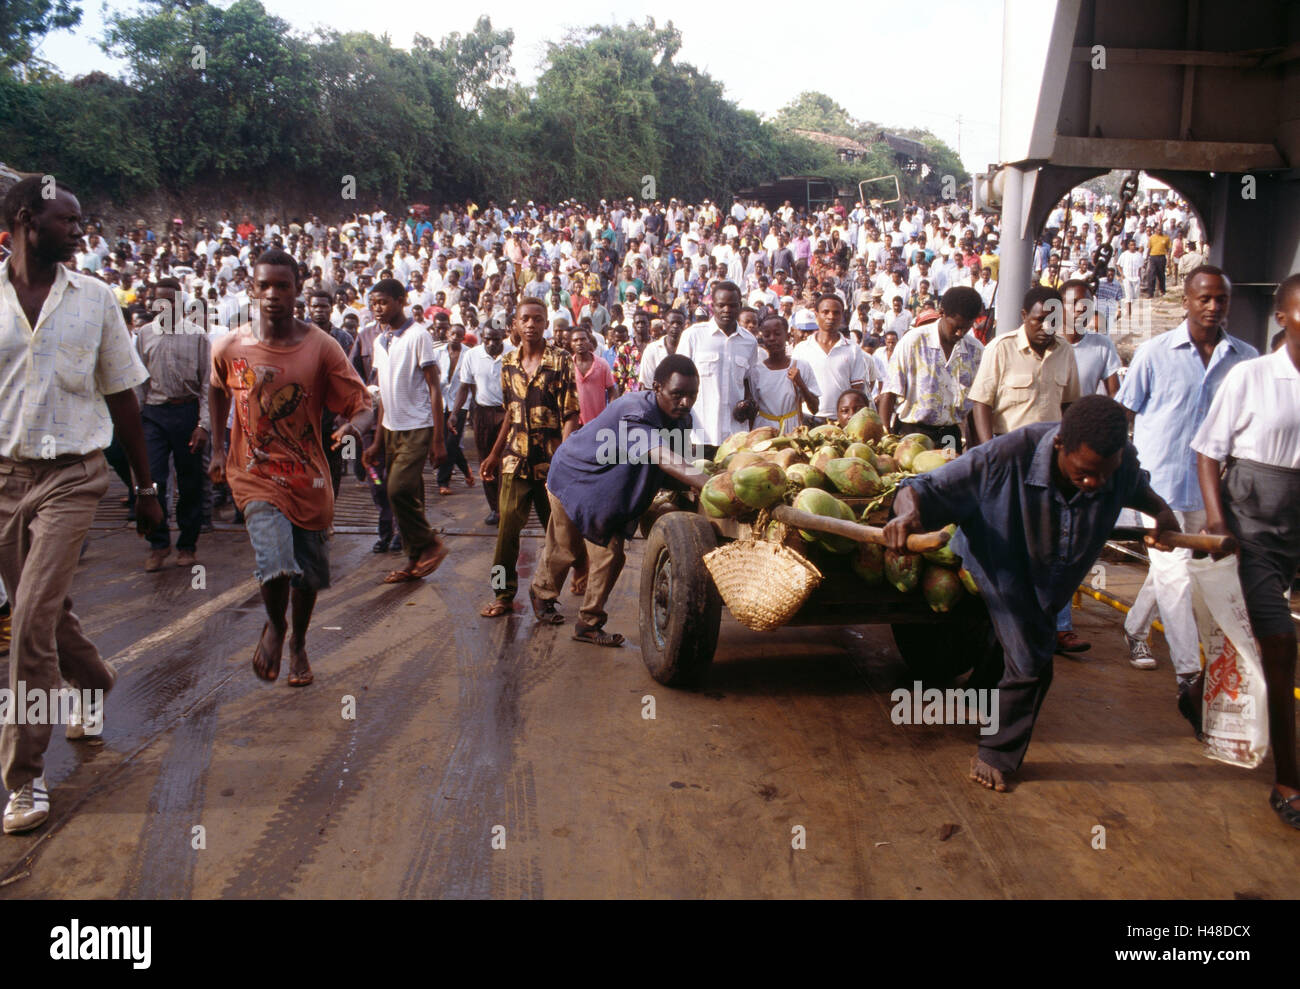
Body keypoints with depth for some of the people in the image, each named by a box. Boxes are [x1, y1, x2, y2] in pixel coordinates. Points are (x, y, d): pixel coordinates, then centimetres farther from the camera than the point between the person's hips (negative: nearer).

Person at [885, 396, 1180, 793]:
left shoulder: (1122, 463, -24)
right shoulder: (1008, 457, -39)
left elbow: (1136, 488, 4)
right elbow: (928, 487, -37)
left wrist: (1162, 512, -14)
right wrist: (909, 512, -58)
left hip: (1055, 577, 5)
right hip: (1003, 565, -5)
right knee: (1031, 662, -13)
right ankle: (997, 756, 12)